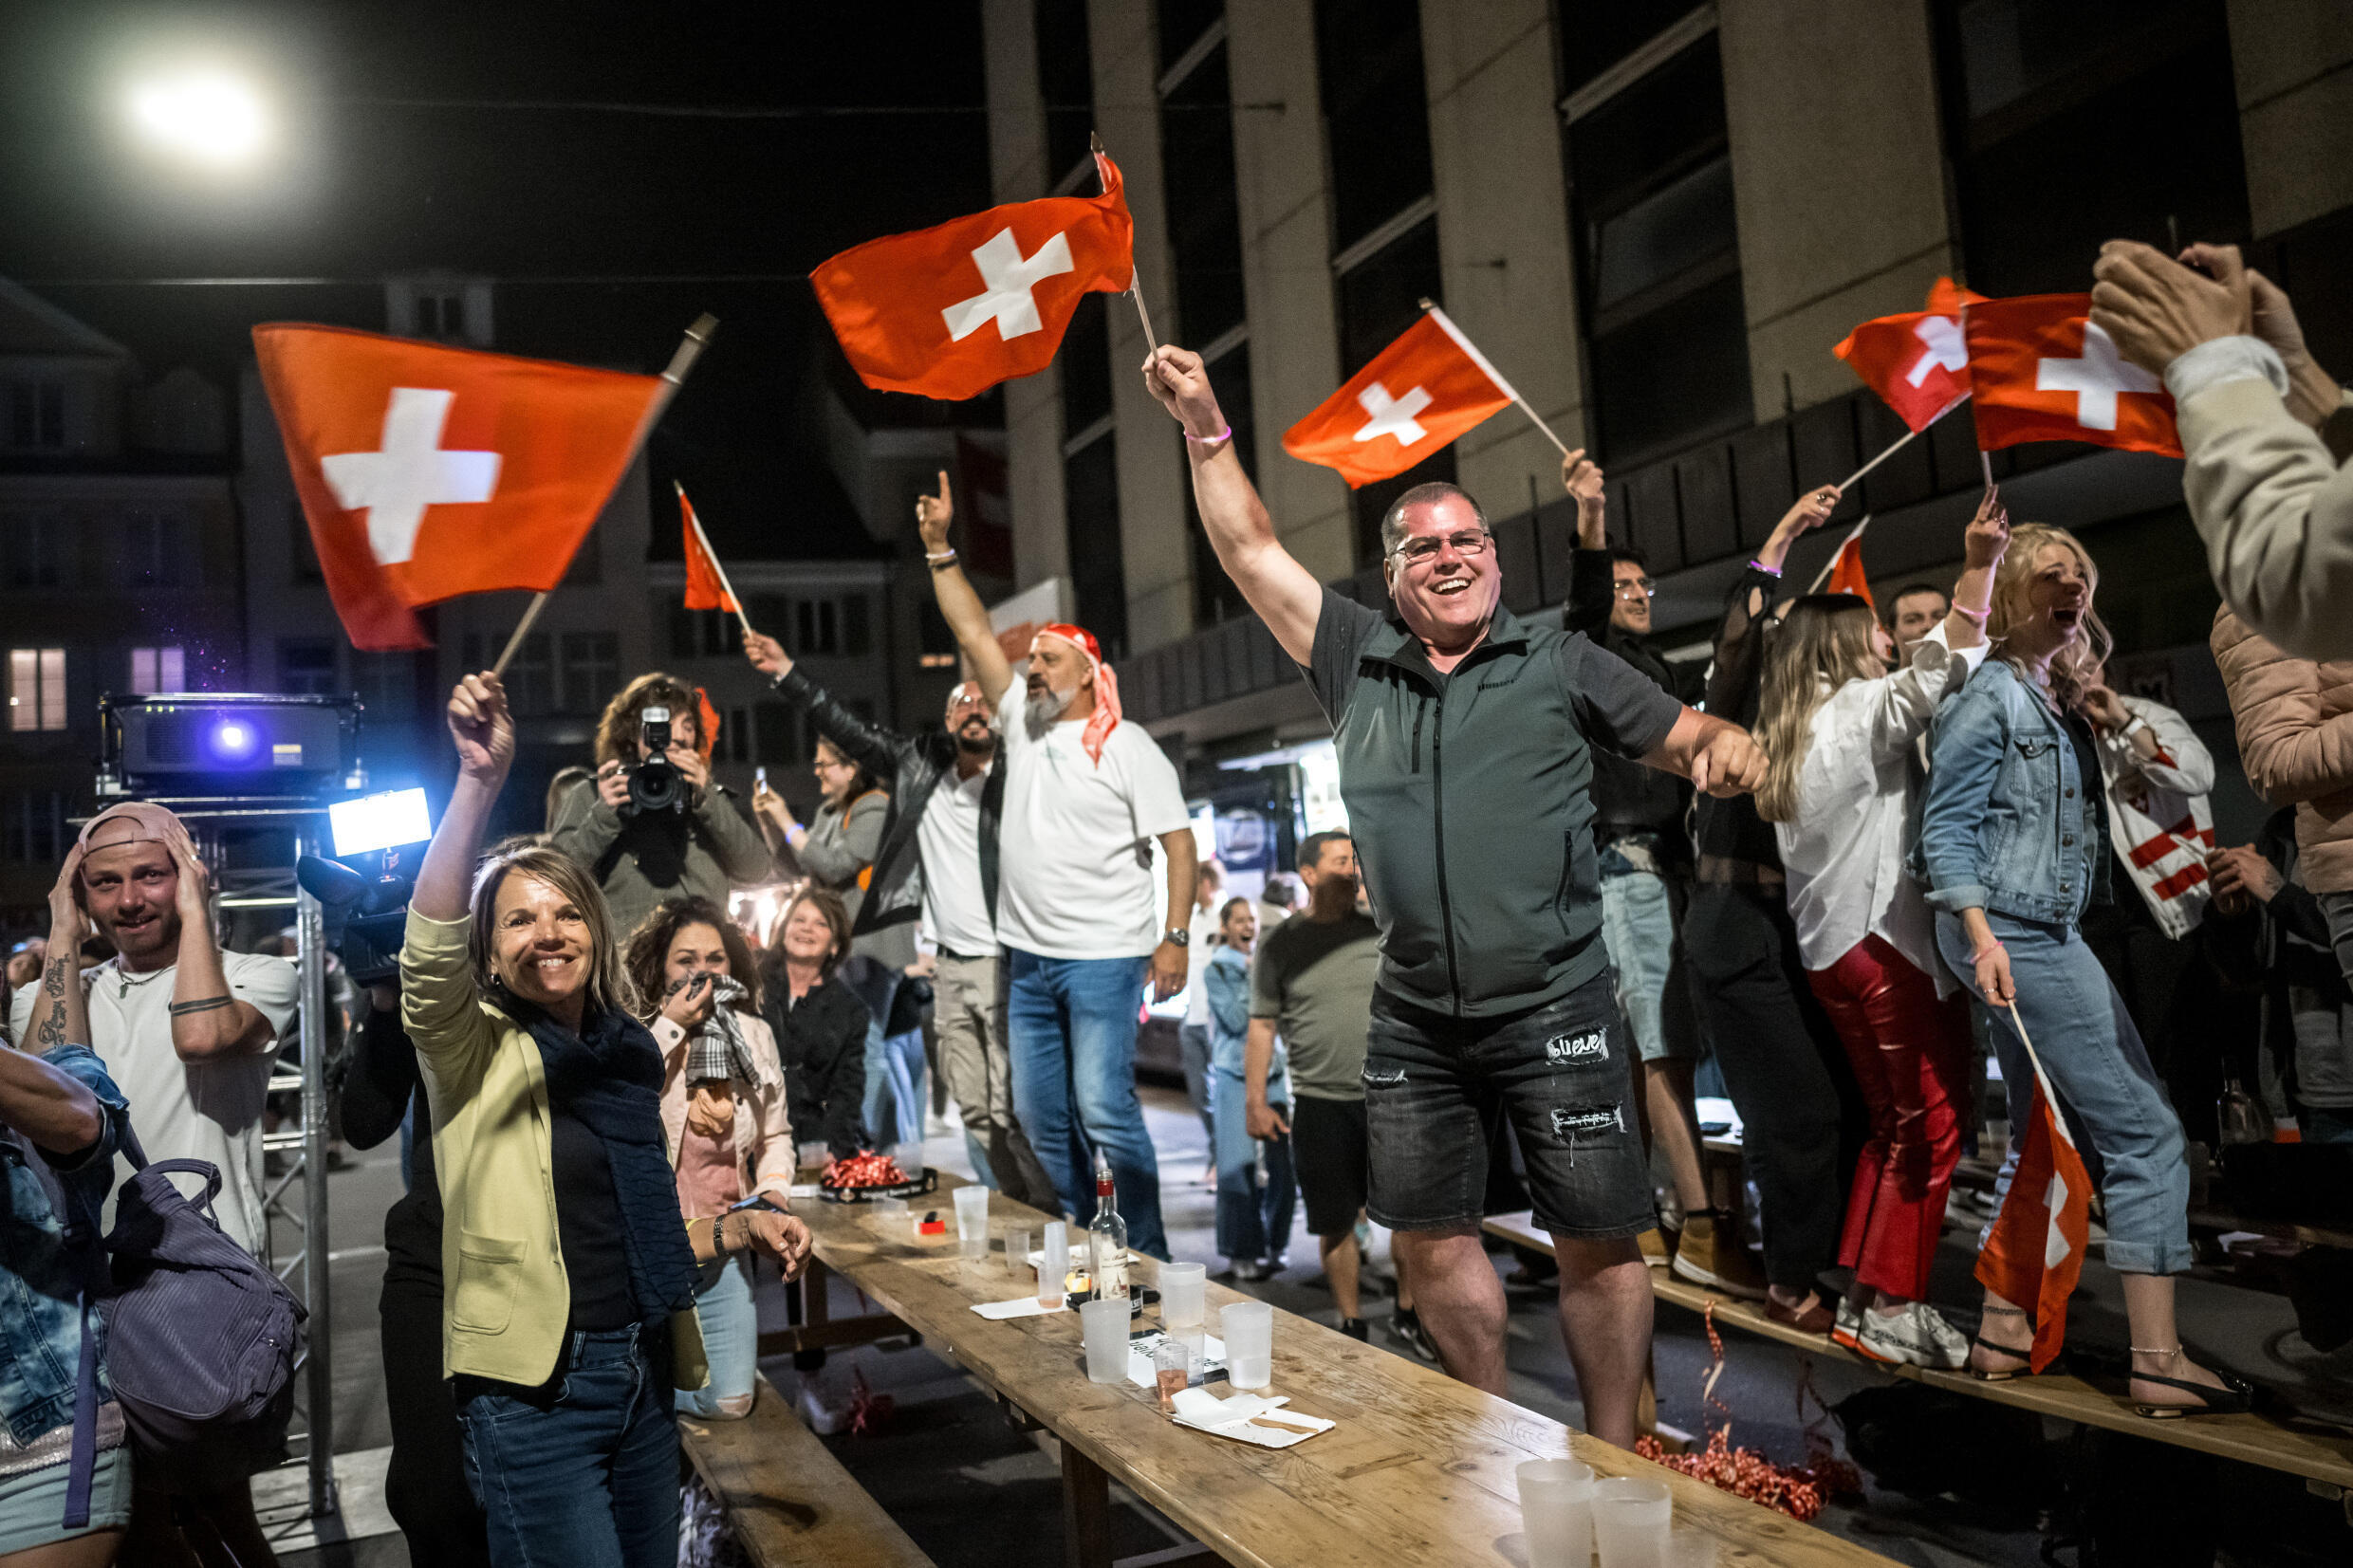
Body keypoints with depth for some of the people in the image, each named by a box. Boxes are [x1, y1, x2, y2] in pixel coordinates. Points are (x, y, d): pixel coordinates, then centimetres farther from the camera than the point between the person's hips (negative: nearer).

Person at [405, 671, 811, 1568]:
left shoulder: (627, 1057, 10)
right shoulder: (472, 1050, -6)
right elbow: (431, 946, -29)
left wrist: (739, 1231, 4)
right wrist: (479, 781, -39)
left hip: (641, 1370, 6)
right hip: (534, 1386, -6)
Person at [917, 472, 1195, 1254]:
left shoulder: (1127, 746, -4)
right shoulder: (1024, 726, 13)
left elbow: (1179, 844, -8)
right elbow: (975, 636, 12)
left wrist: (1175, 936, -17)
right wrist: (939, 548, 7)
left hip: (1104, 958, -7)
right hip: (1027, 958, 7)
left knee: (1105, 1110, -10)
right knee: (1041, 1117, 10)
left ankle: (1148, 1256, 0)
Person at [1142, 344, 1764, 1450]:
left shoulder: (1557, 664, 5)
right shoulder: (1358, 663, 10)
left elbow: (1684, 737, 6)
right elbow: (1251, 550, 11)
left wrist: (1727, 747, -17)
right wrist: (1205, 429, 8)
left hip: (1552, 1007, -3)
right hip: (1413, 1018, 3)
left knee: (1598, 1242, 2)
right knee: (1430, 1239, 11)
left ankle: (1613, 1463, 20)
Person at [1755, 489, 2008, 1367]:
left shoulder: (1792, 733, 18)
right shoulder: (1864, 708, -6)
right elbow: (1949, 661, -20)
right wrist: (1979, 563, -24)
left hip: (1830, 946, 9)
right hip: (1887, 940, -9)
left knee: (1894, 1124, 15)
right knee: (1933, 1126, -3)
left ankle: (1861, 1296, 17)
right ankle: (1891, 1310, -3)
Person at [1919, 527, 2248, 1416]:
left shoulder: (2060, 700, 15)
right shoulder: (1993, 693, -9)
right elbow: (1946, 823, -15)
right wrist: (1979, 931, -21)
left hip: (2046, 934, 10)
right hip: (2016, 934, -10)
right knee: (2145, 1131, -8)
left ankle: (2004, 1332, 20)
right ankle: (2158, 1362, -3)